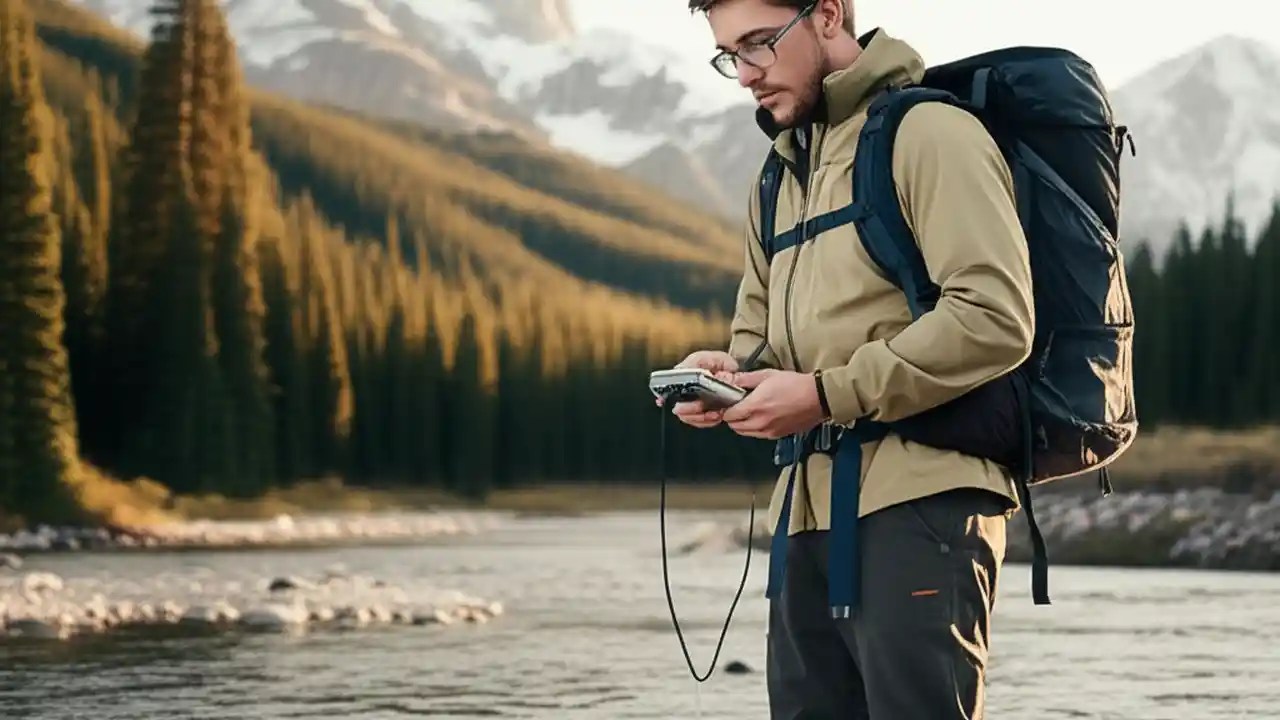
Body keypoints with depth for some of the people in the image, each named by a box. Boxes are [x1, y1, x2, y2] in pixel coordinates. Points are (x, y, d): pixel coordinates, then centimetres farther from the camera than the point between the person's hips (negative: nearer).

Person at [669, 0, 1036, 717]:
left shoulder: (926, 132, -5)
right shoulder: (780, 175, 22)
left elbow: (997, 317, -16)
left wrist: (825, 394, -16)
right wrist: (727, 371, 4)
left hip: (920, 499, -8)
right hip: (808, 510, 8)